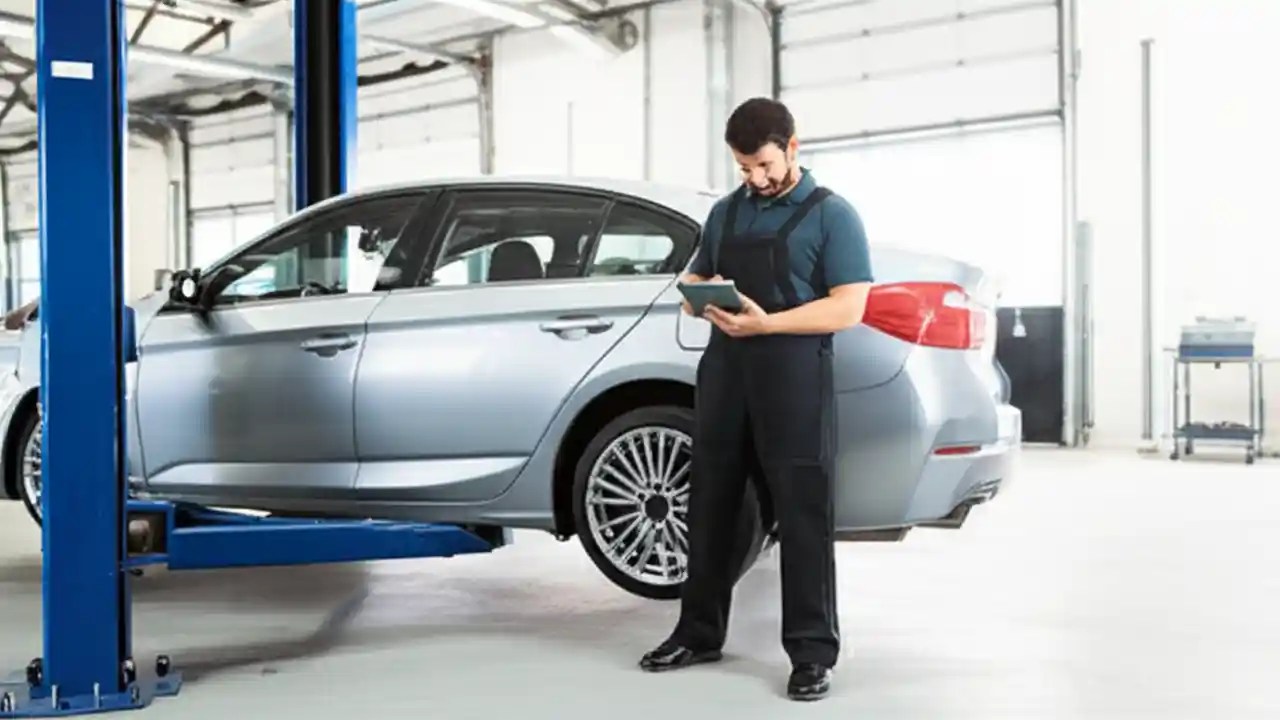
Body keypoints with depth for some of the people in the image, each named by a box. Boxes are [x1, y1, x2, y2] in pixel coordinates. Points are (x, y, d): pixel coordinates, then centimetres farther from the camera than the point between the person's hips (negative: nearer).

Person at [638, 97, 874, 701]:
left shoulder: (831, 215, -2)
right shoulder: (725, 212, 15)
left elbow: (848, 309, -9)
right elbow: (694, 280, 22)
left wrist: (765, 323, -20)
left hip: (794, 380, -5)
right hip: (724, 374, 6)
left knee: (802, 515, -2)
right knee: (709, 506, 10)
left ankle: (813, 652, 6)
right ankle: (698, 633, 23)